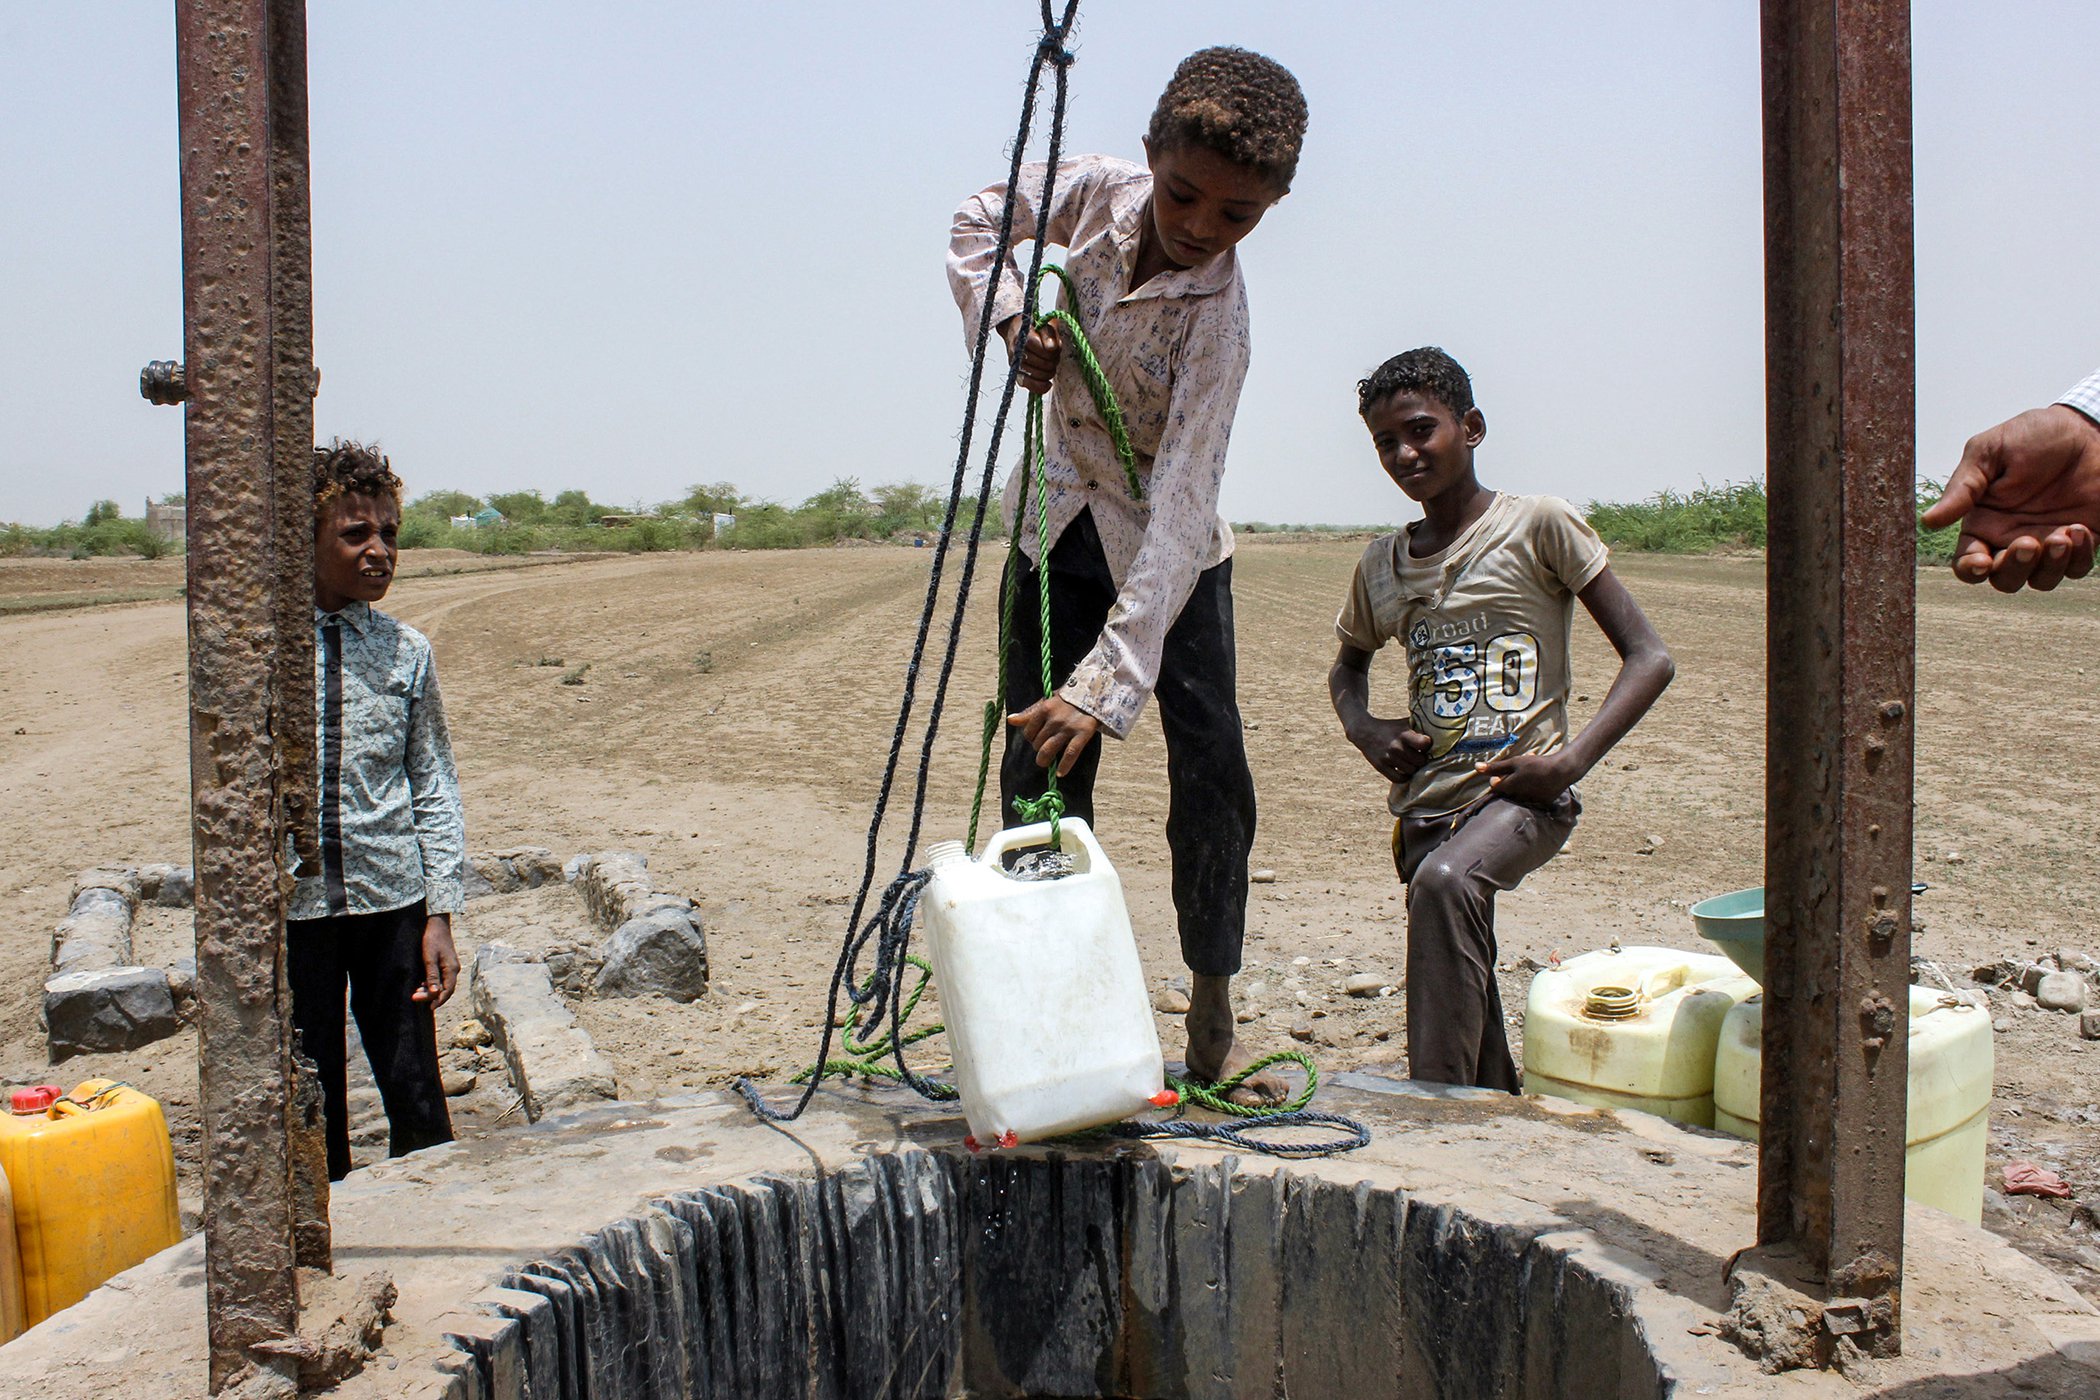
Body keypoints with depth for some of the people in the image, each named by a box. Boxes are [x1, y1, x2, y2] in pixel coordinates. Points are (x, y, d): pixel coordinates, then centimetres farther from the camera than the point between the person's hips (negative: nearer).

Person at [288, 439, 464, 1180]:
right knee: (309, 1106, 11)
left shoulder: (406, 650, 2)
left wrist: (440, 914, -1)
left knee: (417, 1099, 6)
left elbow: (435, 786, 3)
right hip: (292, 903, -1)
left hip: (392, 900, 1)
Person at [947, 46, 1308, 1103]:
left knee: (1212, 769, -9)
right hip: (1060, 521, 4)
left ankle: (1211, 1029, 3)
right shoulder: (1097, 191, -15)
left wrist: (1108, 680, -45)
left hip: (1167, 549, -3)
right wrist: (1008, 315, -15)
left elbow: (1180, 505, -37)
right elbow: (978, 219, 6)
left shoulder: (1216, 314, -28)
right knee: (1040, 768, 0)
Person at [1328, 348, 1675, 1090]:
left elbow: (1650, 658, -5)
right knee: (1469, 1026, 9)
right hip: (1427, 800, 6)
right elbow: (1347, 667, 30)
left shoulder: (1539, 524, -3)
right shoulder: (1382, 563, 11)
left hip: (1520, 794, -5)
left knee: (1444, 882, -35)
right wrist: (1363, 727, 7)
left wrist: (1571, 759, -17)